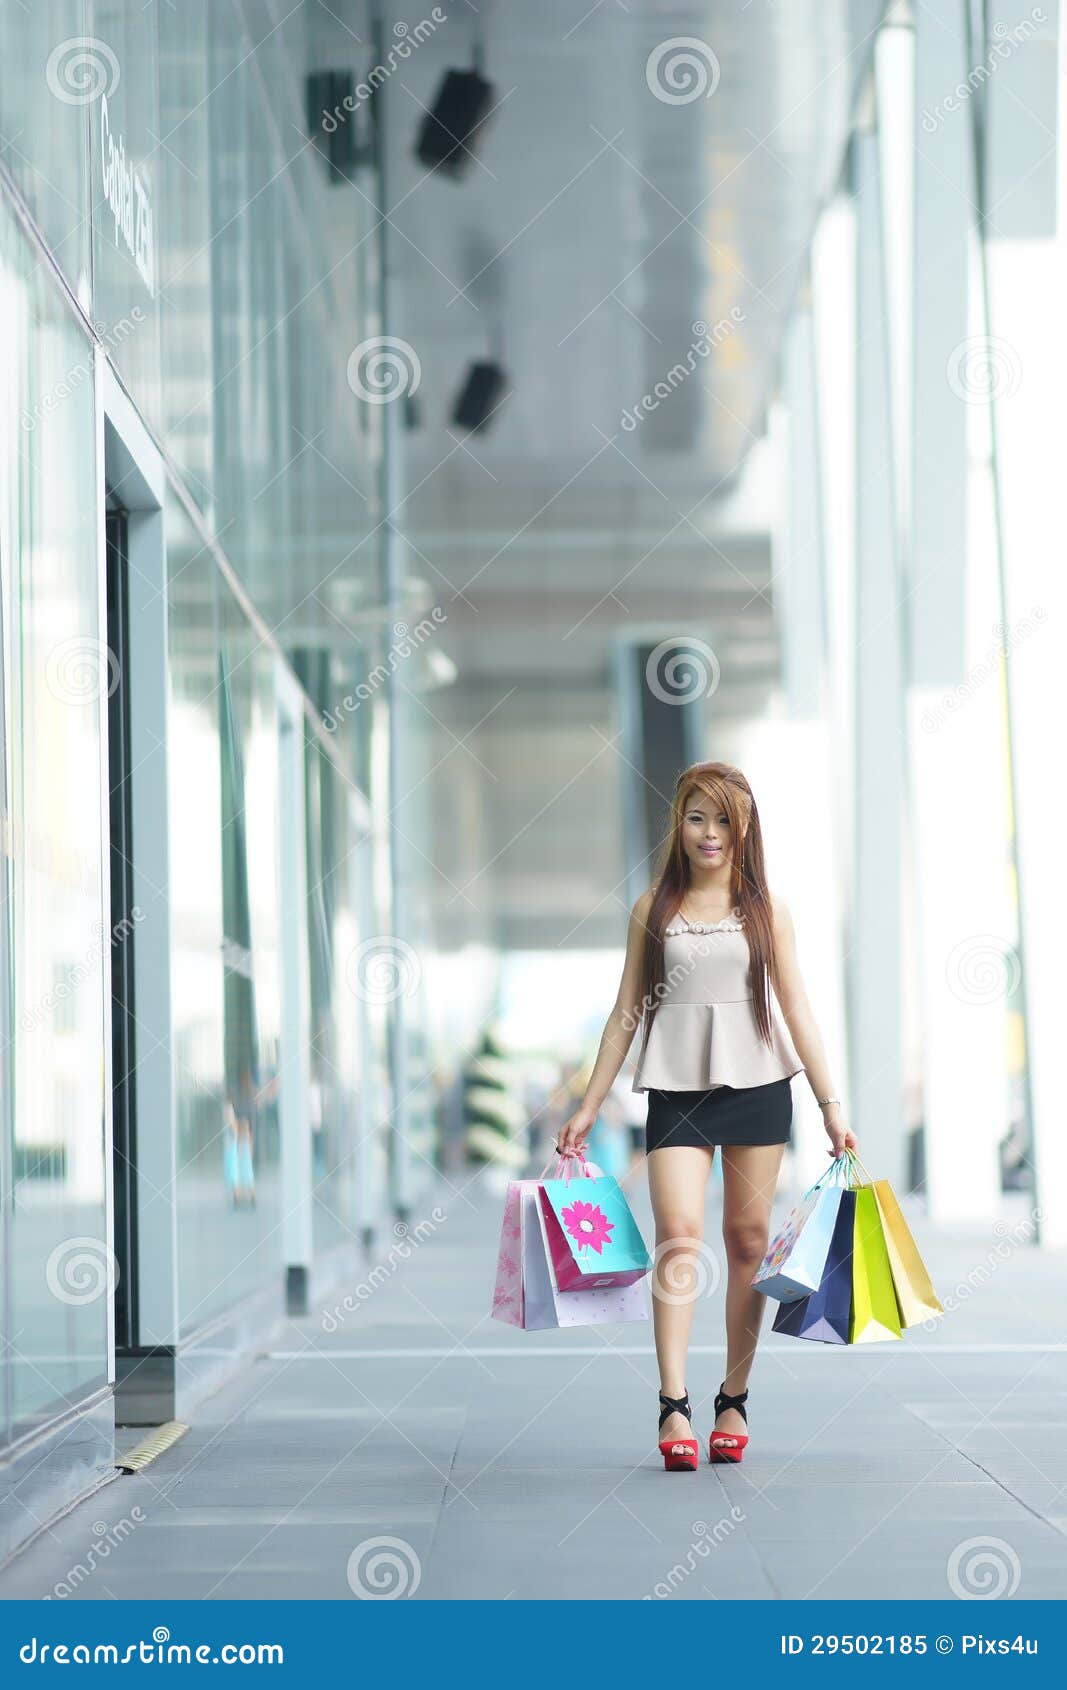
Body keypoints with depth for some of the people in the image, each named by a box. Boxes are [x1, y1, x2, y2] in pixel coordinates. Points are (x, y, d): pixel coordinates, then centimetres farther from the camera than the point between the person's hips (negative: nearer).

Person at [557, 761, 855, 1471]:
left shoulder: (765, 910, 6)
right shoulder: (654, 908, 7)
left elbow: (797, 1009, 6)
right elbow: (628, 1011, 10)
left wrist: (832, 1105, 1)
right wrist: (589, 1106, 8)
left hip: (758, 1086, 1)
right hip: (676, 1088, -1)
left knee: (748, 1239, 4)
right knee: (679, 1233, -13)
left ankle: (735, 1399, 14)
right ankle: (674, 1407, -18)